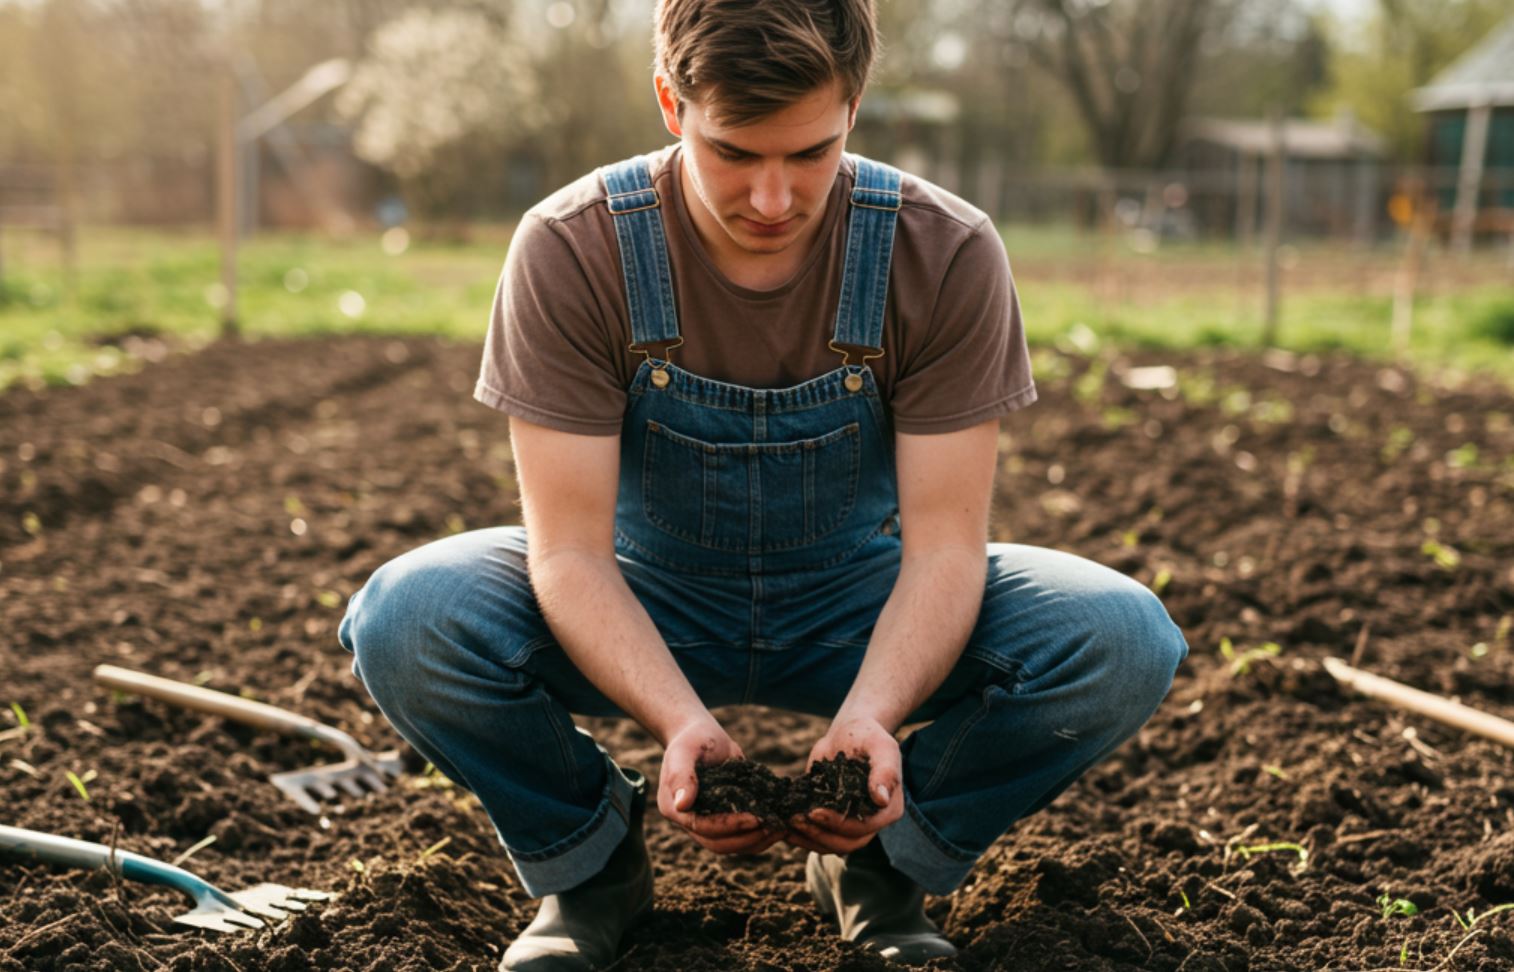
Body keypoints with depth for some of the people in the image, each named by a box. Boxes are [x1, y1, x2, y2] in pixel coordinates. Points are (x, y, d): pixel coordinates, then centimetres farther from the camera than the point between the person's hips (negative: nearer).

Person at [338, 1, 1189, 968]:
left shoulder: (948, 253, -19)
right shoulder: (570, 249, -21)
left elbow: (943, 541, -18)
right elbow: (570, 548, -22)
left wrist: (871, 713, -37)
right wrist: (679, 719, -39)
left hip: (862, 610, 1)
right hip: (644, 610, 0)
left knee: (1125, 639, -25)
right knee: (406, 619, -29)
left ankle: (881, 858, 3)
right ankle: (590, 861, 2)